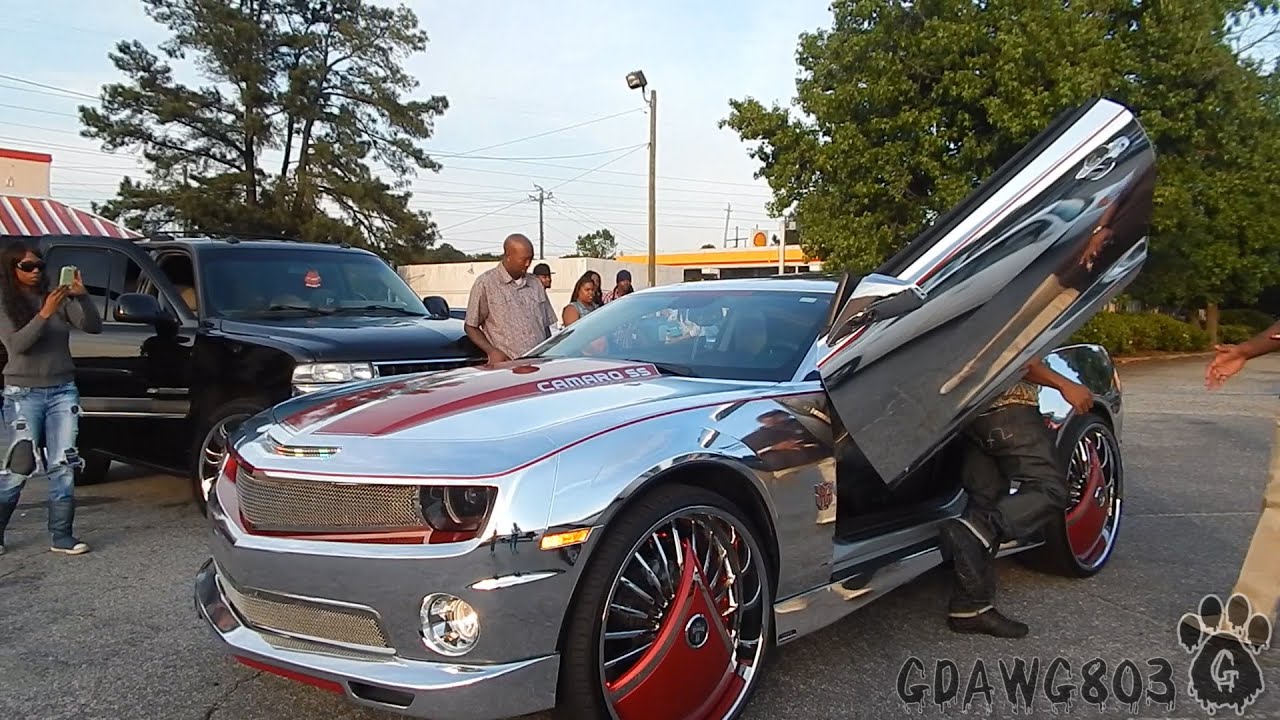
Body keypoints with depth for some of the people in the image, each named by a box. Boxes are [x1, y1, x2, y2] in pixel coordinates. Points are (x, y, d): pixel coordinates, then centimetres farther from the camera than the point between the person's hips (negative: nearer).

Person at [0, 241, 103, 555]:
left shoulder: (59, 299, 7)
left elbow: (93, 326, -3)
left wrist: (81, 296, -19)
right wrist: (44, 314, -27)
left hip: (63, 391, 3)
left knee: (63, 466, -1)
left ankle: (61, 536, 4)